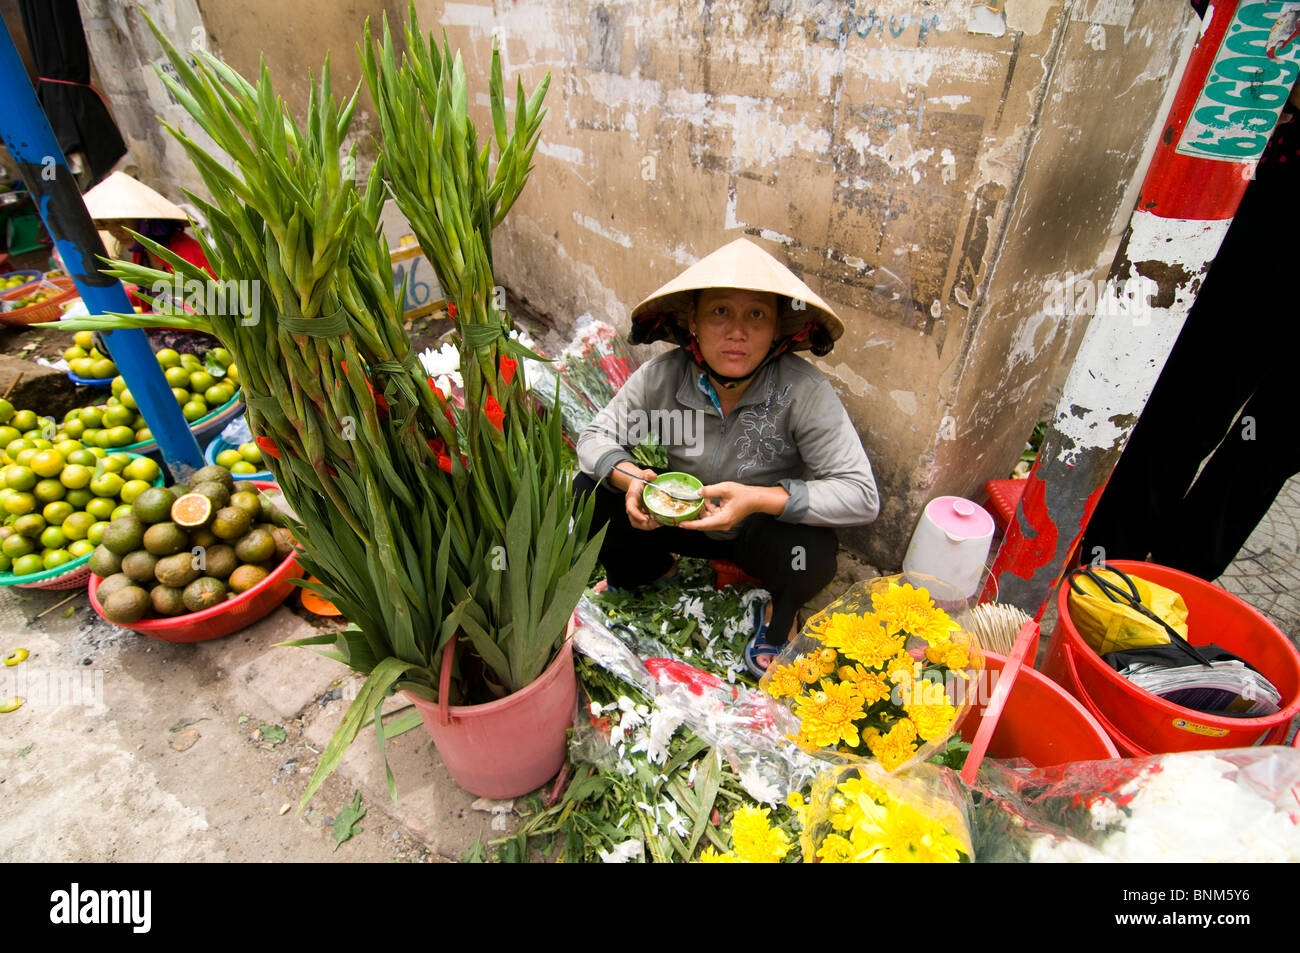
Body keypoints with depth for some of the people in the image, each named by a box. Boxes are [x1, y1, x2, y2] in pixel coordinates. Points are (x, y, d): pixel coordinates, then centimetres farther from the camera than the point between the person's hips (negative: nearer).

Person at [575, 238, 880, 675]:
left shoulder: (804, 390, -27)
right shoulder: (662, 376, -20)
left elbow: (862, 495, -27)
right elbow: (595, 437, -9)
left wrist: (759, 499, -39)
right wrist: (629, 477, -31)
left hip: (768, 526, -2)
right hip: (683, 517, 3)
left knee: (810, 555, -35)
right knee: (590, 494, -16)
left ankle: (779, 611, 6)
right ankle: (654, 571, 18)